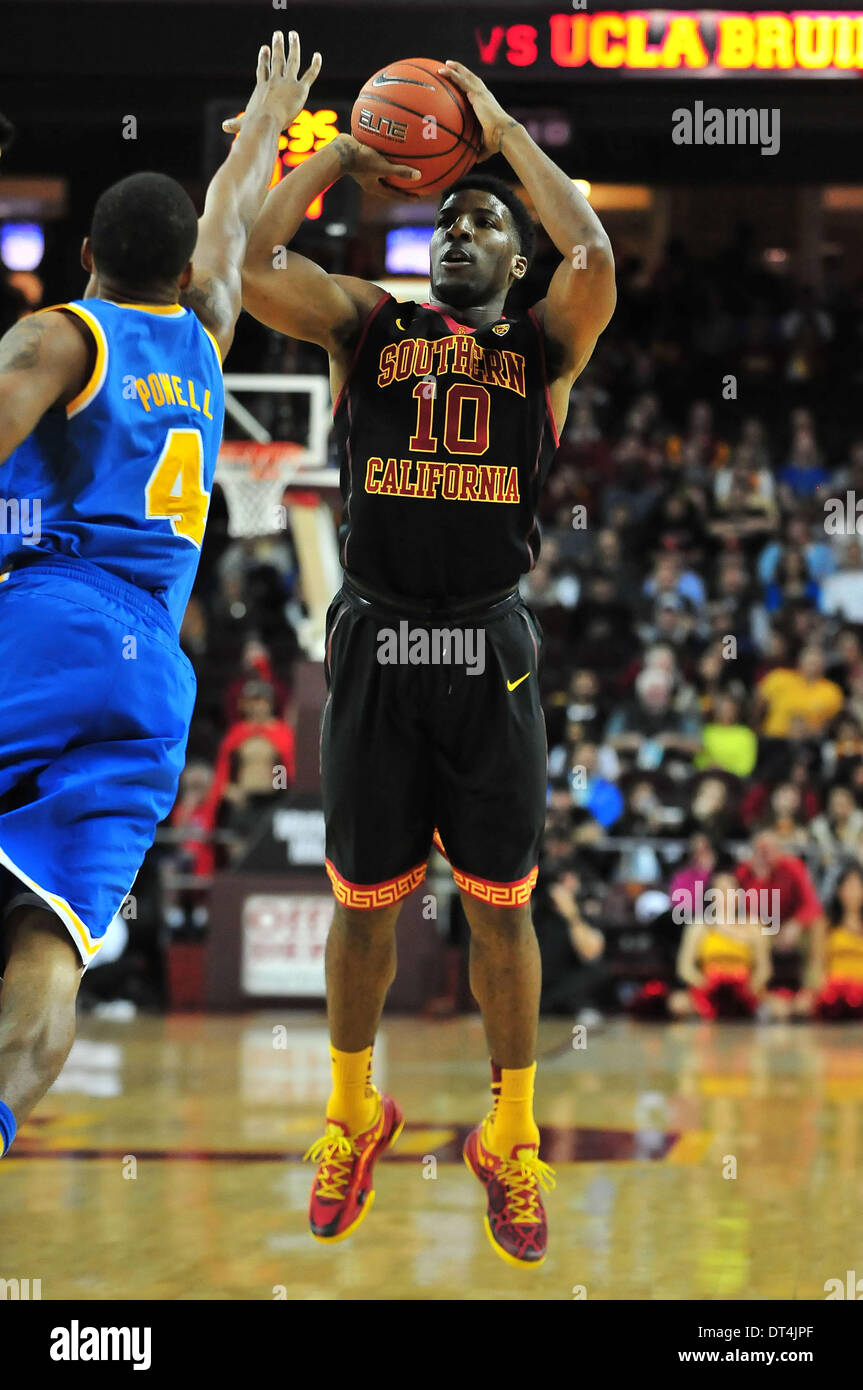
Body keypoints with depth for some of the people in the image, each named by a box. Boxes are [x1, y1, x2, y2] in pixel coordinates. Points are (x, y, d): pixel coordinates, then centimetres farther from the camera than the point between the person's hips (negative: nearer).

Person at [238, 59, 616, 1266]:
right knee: (365, 901, 10)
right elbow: (250, 265, -8)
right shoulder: (367, 327, 7)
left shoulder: (543, 346, 5)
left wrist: (504, 131, -6)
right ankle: (353, 1113, 30)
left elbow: (593, 257, -16)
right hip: (375, 644, 1)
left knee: (501, 906, 6)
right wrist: (344, 153, 1)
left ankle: (510, 1137, 21)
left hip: (490, 648, -1)